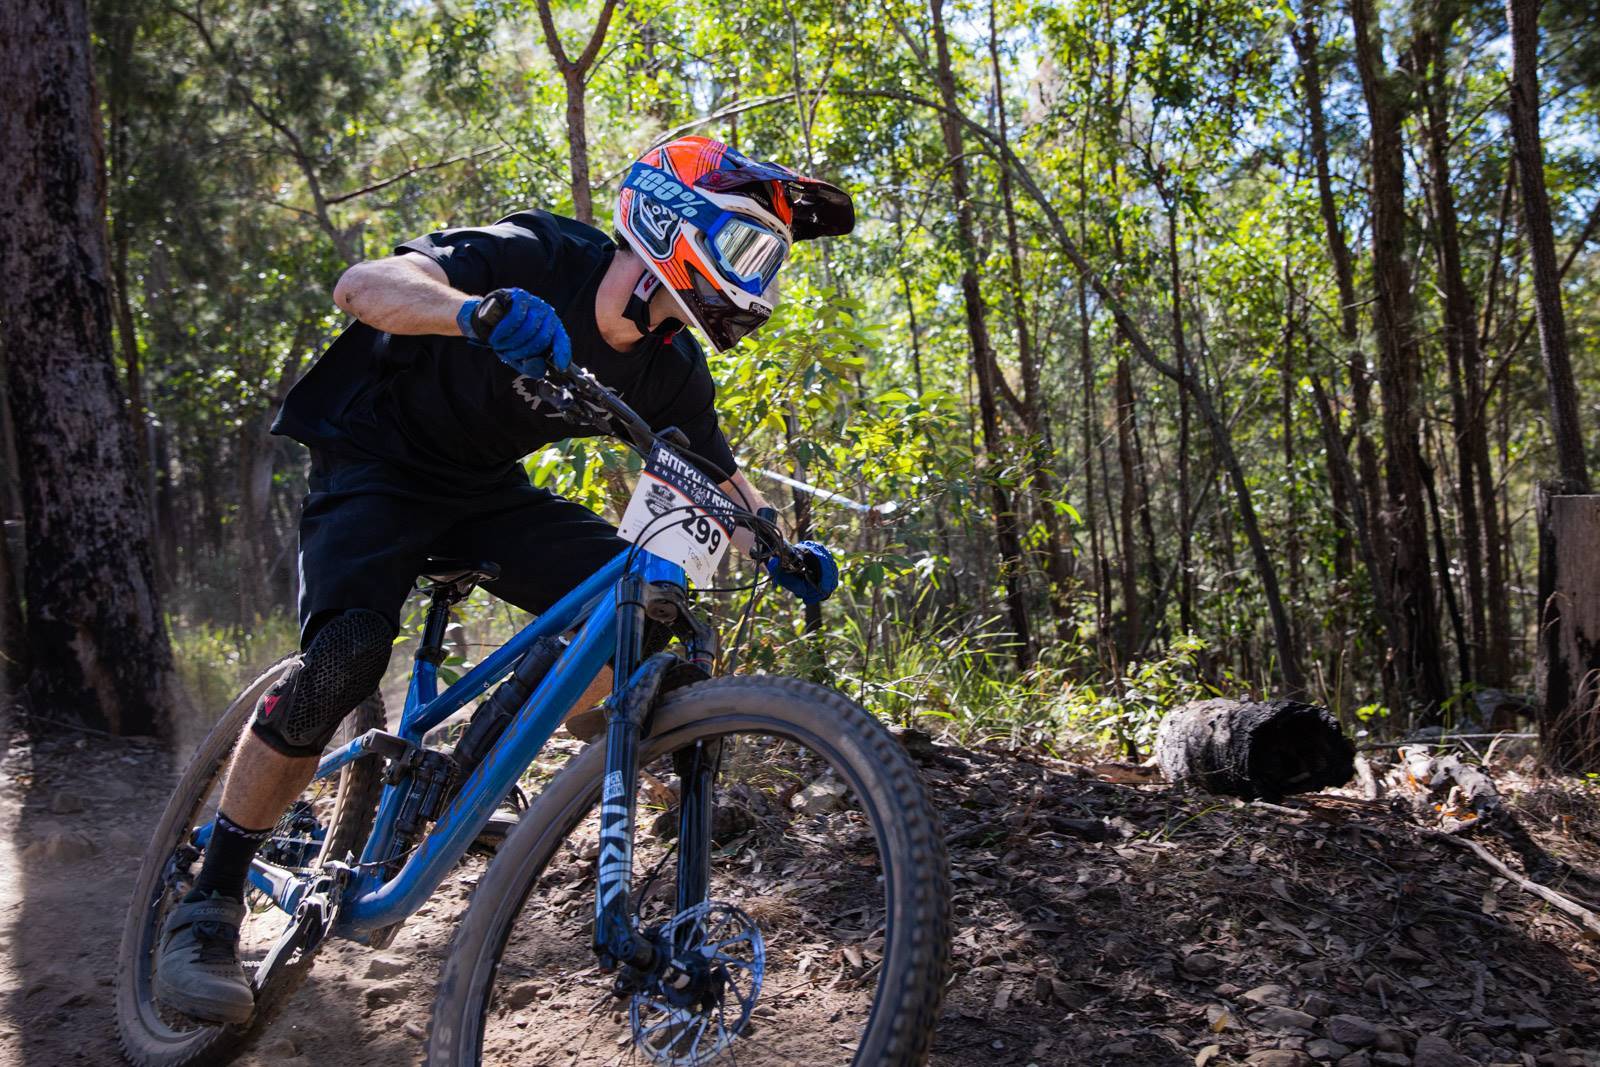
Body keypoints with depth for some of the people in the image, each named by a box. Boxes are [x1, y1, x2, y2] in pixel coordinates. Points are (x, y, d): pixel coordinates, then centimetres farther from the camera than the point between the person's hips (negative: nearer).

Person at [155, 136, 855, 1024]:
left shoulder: (671, 370, -8)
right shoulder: (537, 260, -26)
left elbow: (720, 482, 3)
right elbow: (362, 284, -37)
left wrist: (781, 551, -17)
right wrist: (476, 311, -58)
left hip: (485, 487, 6)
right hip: (375, 461, -6)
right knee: (347, 653, -29)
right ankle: (208, 901, -11)